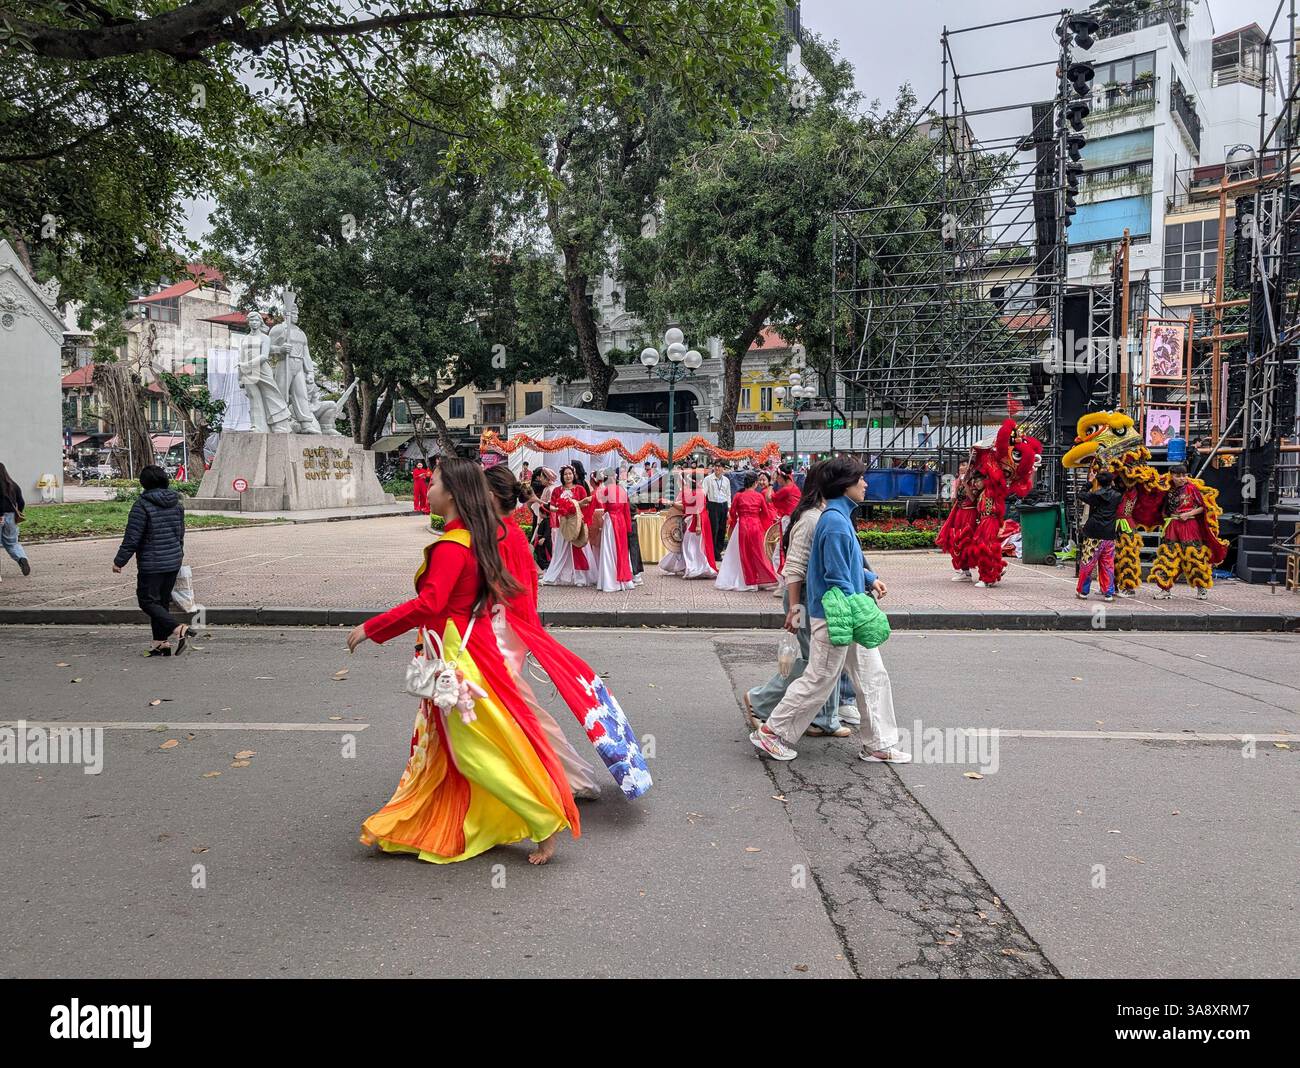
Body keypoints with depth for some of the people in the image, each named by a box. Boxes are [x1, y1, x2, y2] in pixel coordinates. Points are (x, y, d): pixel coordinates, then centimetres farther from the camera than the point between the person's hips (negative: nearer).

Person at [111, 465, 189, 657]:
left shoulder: (142, 504, -13)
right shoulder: (176, 504, 8)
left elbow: (132, 538, -14)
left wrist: (119, 561, -4)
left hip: (151, 564, -7)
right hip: (174, 562, 7)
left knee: (147, 601, -1)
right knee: (163, 601, 14)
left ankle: (178, 629, -19)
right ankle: (161, 643, 16)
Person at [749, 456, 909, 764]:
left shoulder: (839, 516, 10)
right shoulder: (835, 522, -21)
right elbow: (837, 579, -22)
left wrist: (870, 579, 12)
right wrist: (860, 618, -20)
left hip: (849, 615, 10)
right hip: (836, 617, -10)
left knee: (874, 677, 13)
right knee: (819, 682, 1)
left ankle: (879, 744, 24)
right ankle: (771, 733, 15)